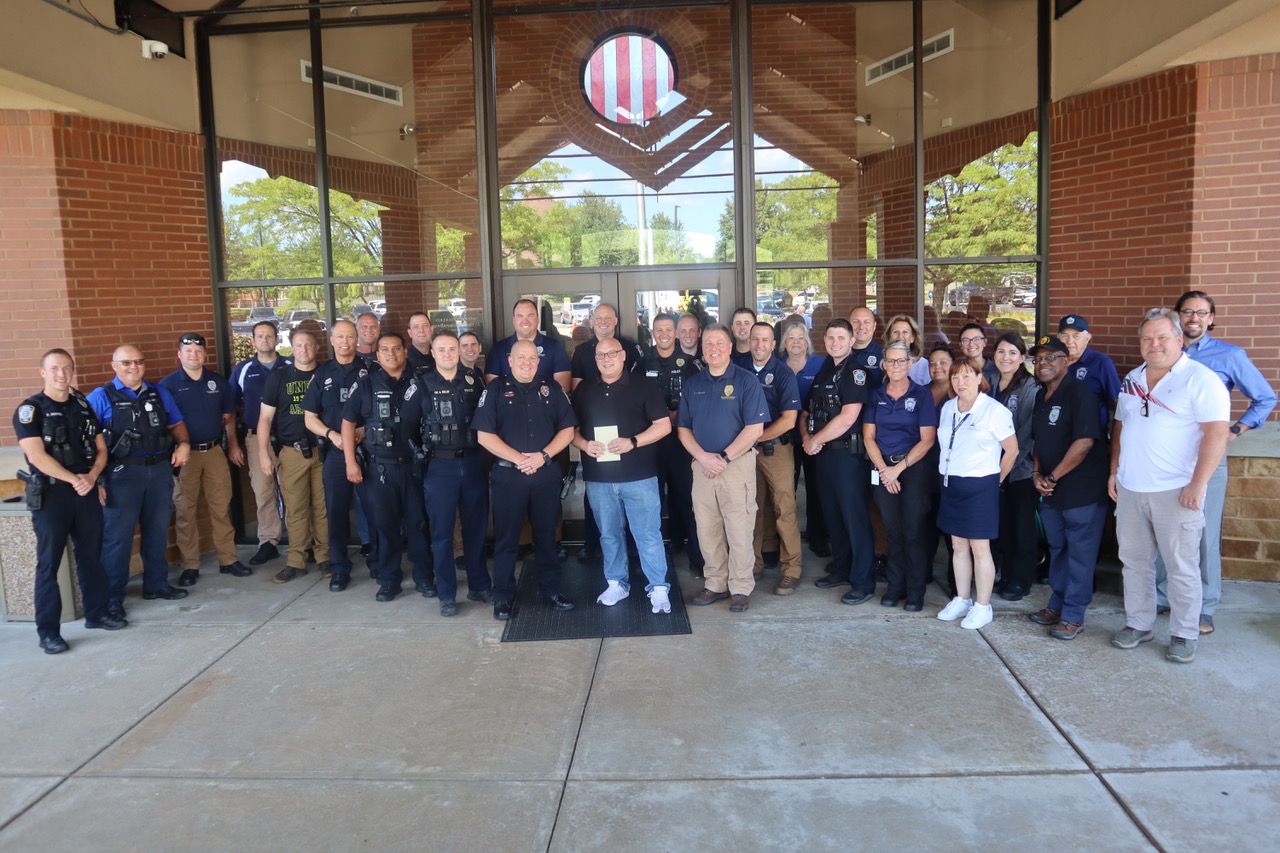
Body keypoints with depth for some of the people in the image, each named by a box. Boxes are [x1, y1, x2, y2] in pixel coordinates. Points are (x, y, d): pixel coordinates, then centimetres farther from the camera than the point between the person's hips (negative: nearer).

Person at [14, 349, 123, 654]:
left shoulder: (83, 406, 10)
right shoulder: (30, 410, -5)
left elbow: (100, 449, 10)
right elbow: (37, 456, -14)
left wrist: (92, 476, -8)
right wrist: (73, 479, -15)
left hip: (87, 492, 5)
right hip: (50, 494, -5)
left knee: (91, 556, 11)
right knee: (48, 563, 0)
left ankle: (96, 613, 24)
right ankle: (48, 631, 4)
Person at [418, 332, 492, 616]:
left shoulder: (474, 379, 5)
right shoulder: (422, 384, -1)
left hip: (472, 462, 2)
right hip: (440, 465, -2)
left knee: (476, 527, 11)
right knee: (442, 531, 4)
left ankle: (479, 586, 24)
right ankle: (446, 595, 13)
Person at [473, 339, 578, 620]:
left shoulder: (551, 387, 7)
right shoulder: (496, 389, -1)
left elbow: (567, 430, 4)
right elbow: (484, 435, -7)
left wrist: (543, 456, -11)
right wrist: (518, 459, -15)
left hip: (547, 473, 2)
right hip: (508, 474, -2)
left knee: (547, 534, 12)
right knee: (506, 537, 5)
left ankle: (551, 587, 24)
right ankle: (503, 595, 15)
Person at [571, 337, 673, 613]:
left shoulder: (643, 386, 0)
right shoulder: (584, 390, 10)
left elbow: (664, 425, -3)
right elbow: (571, 428, 14)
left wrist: (633, 442, -16)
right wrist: (584, 444, -8)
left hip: (639, 475, -3)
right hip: (598, 477, 3)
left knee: (648, 534, -1)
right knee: (609, 534, 13)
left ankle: (658, 588, 7)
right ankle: (616, 583, 27)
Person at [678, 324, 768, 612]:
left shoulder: (746, 381, -3)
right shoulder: (693, 384, 11)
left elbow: (754, 428, -9)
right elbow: (683, 428, 10)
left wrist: (724, 458, -13)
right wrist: (702, 456, -6)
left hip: (738, 463, -4)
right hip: (702, 465, 4)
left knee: (739, 529, -1)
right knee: (706, 529, 8)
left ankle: (741, 588, 11)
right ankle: (715, 584, 21)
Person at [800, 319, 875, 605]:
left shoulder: (855, 372, -10)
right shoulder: (823, 373, 15)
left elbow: (847, 418, -19)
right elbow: (805, 412, 19)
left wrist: (816, 440, -10)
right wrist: (806, 436, -2)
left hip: (848, 453, -8)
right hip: (824, 454, 8)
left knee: (855, 518, -4)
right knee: (832, 515, 16)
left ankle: (863, 582, 3)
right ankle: (841, 569, 29)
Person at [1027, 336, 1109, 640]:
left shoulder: (1079, 393, -14)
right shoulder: (1041, 396, 12)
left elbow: (1084, 442, -21)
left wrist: (1052, 477, -15)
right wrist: (1037, 474, 2)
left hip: (1081, 490, -8)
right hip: (1050, 491, 8)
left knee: (1079, 555, 1)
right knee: (1057, 550, 17)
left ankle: (1073, 616, 9)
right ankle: (1057, 605, 29)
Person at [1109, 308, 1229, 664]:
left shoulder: (1200, 379, -9)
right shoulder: (1132, 380, 12)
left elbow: (1216, 432, -15)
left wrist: (1198, 484, -19)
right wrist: (1114, 471, 13)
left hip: (1175, 492, -6)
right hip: (1129, 489, 6)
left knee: (1181, 568, 2)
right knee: (1134, 561, 14)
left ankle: (1184, 635, 16)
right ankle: (1138, 624, 27)